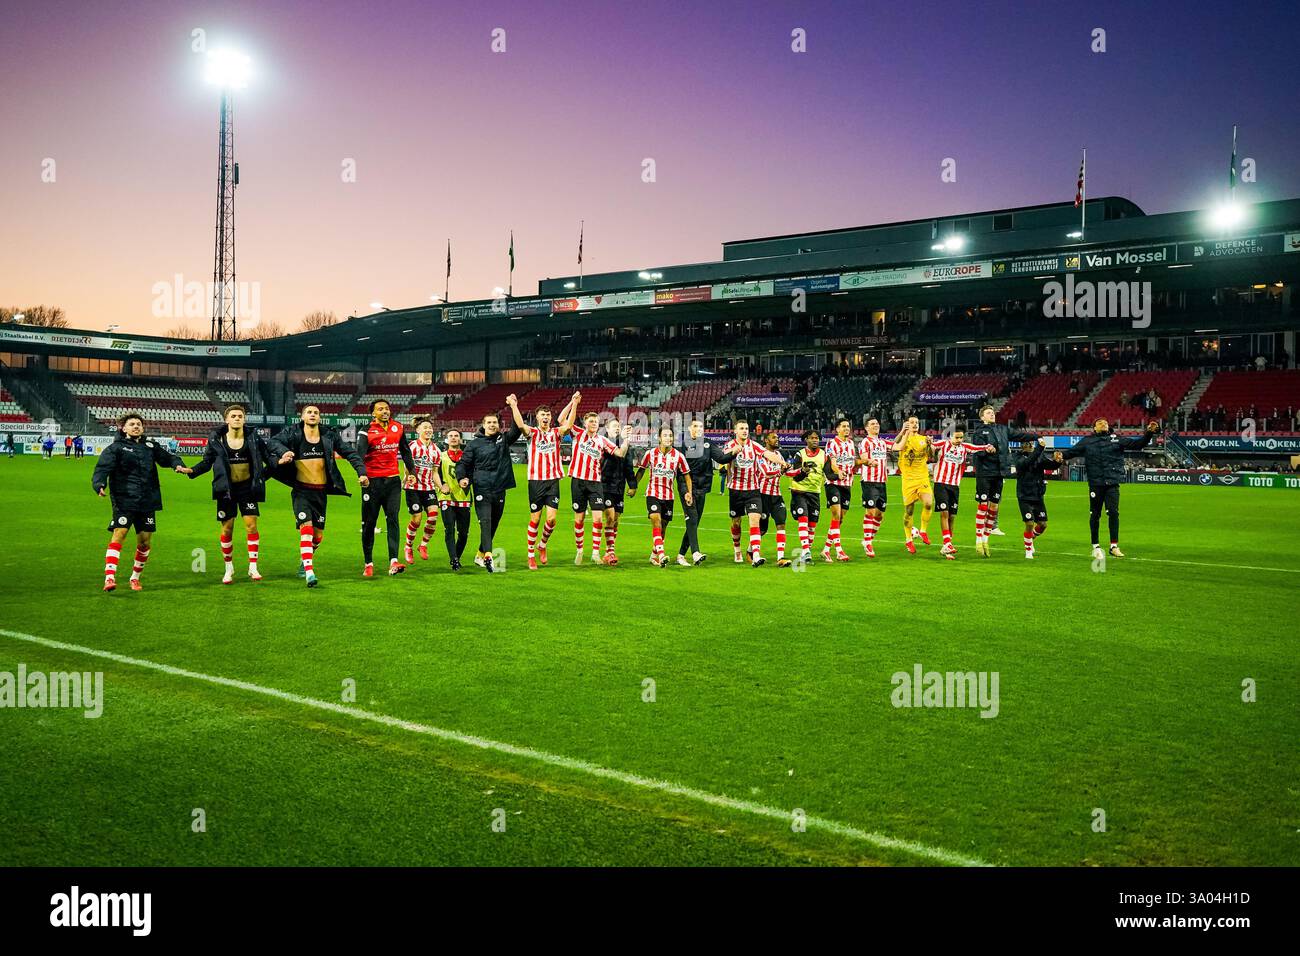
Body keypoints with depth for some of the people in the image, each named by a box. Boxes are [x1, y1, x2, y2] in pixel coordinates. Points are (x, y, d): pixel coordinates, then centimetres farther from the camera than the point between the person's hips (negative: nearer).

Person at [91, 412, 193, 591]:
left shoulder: (151, 446, 15)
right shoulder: (116, 448, 2)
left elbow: (166, 457, 24)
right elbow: (103, 468, -8)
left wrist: (178, 465, 2)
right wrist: (99, 484, -26)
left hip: (148, 501, 5)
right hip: (124, 501, -5)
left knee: (145, 541, 7)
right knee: (119, 535, -17)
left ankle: (135, 578, 24)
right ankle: (109, 578, -21)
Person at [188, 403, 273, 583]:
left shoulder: (254, 439, -1)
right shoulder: (216, 439, -2)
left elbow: (268, 459, 4)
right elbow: (207, 462, 5)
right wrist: (191, 471, -10)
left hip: (247, 487, 0)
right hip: (226, 489, 0)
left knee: (251, 525, -7)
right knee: (227, 529, 4)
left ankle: (253, 567, 2)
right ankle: (228, 569, 20)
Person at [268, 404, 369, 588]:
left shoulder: (329, 435, 5)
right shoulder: (293, 433, -1)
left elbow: (350, 452, 7)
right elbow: (272, 442, -11)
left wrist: (361, 472, -4)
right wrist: (283, 451, -32)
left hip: (321, 492, 3)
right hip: (301, 490, -3)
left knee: (318, 535, 9)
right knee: (306, 528, -19)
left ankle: (305, 560, 39)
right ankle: (309, 573, -19)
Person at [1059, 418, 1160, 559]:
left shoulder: (1117, 440, 12)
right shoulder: (1087, 441, 9)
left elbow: (1137, 444, 10)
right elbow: (1073, 451, 1)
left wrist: (1149, 433, -4)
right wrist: (1063, 455, -19)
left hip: (1112, 484, 0)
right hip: (1095, 484, 0)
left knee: (1113, 513, -8)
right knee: (1095, 515, 6)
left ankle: (1114, 546, 0)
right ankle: (1096, 547, 18)